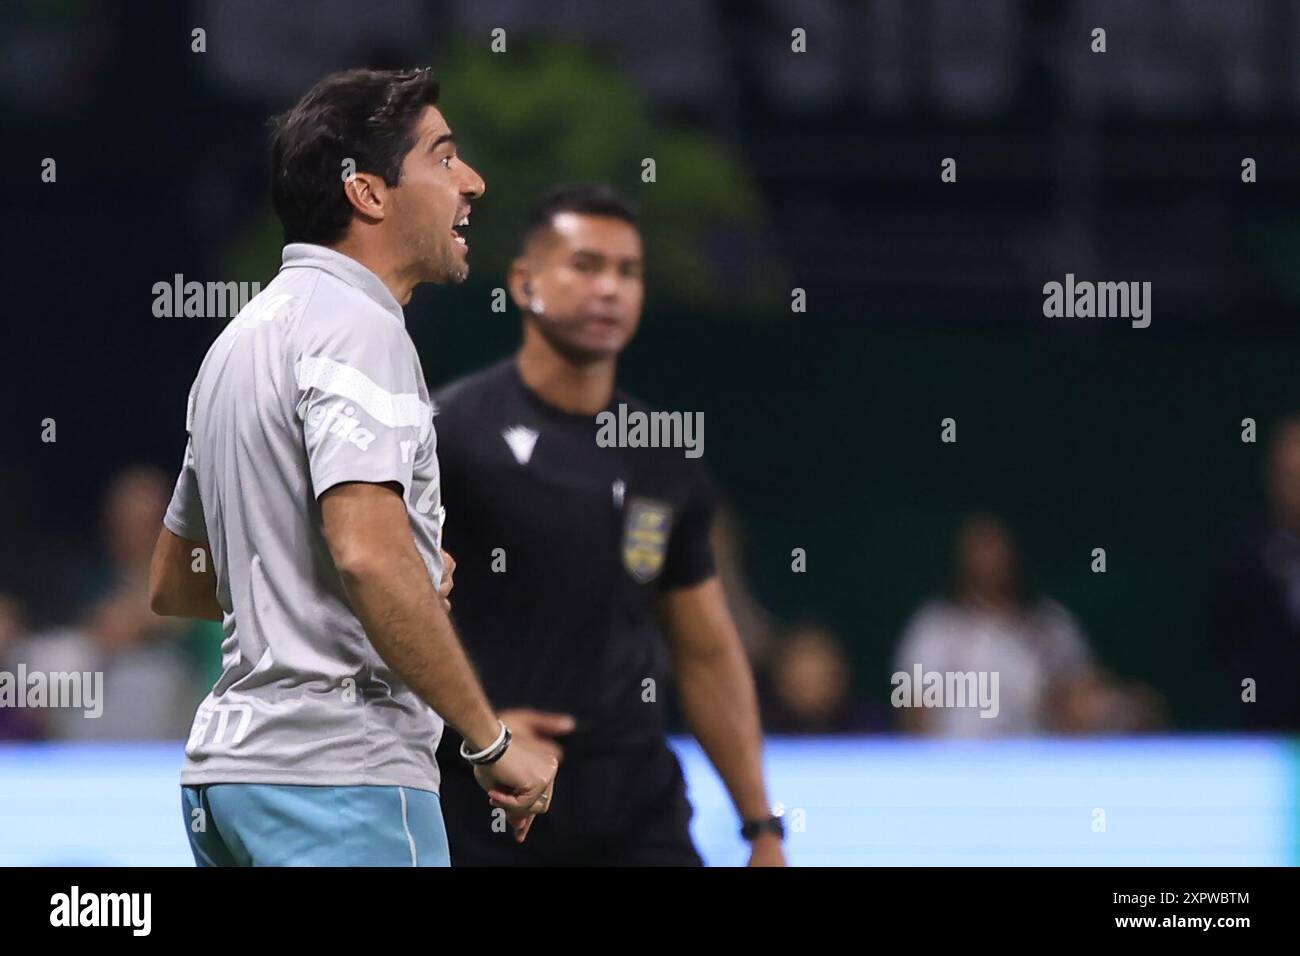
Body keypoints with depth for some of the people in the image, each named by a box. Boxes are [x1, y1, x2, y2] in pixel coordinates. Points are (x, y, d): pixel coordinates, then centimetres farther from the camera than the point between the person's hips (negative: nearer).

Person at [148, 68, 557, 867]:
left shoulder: (247, 334, 20)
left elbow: (175, 584, 26)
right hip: (341, 772, -10)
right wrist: (492, 740, -18)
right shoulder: (355, 328, -11)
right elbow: (368, 553, -25)